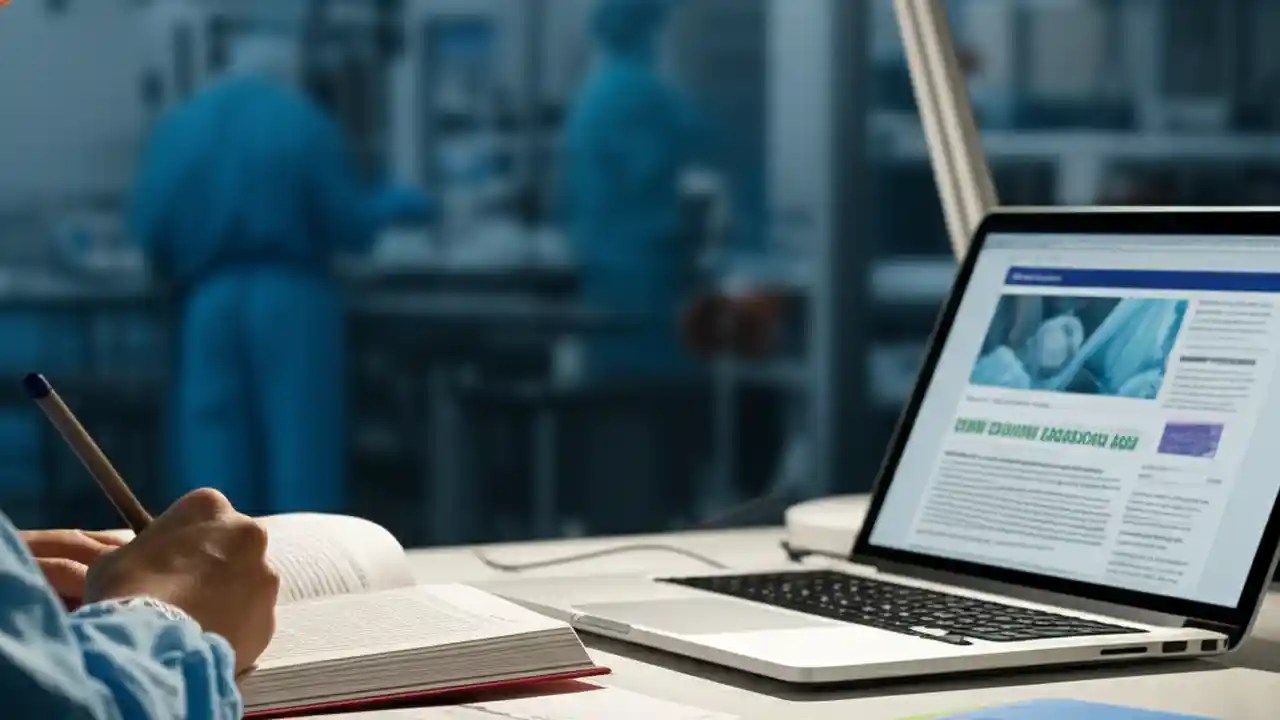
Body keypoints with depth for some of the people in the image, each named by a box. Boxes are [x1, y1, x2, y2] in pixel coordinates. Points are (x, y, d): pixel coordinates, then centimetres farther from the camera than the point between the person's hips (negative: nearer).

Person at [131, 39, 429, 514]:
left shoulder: (179, 129, 9)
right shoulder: (303, 124, 1)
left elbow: (151, 230, 2)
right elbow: (348, 224, -3)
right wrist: (395, 204, 17)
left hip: (211, 303, 2)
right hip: (293, 298, -2)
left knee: (216, 447, 5)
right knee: (300, 441, 1)